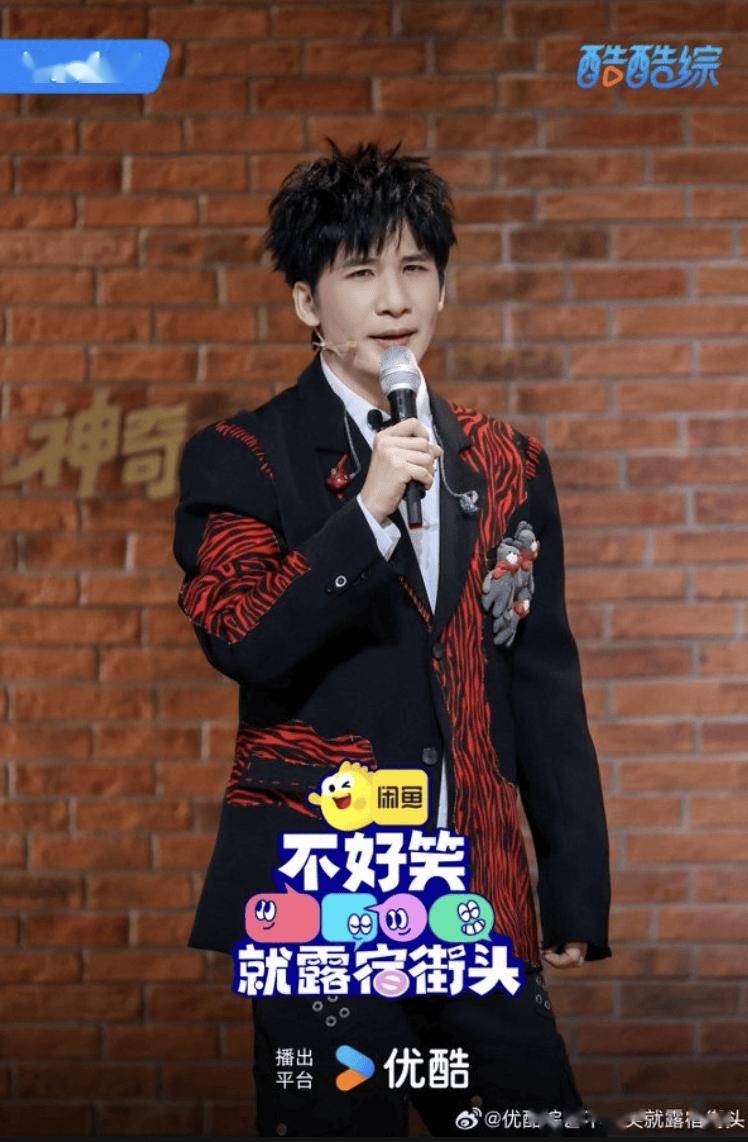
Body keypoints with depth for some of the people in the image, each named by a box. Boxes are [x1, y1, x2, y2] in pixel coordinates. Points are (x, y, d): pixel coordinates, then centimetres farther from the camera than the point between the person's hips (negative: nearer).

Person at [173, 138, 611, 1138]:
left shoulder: (508, 467, 13)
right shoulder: (239, 462, 2)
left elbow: (546, 689, 15)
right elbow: (240, 642, -13)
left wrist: (577, 897, 12)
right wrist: (369, 508, -20)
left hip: (478, 906, 4)